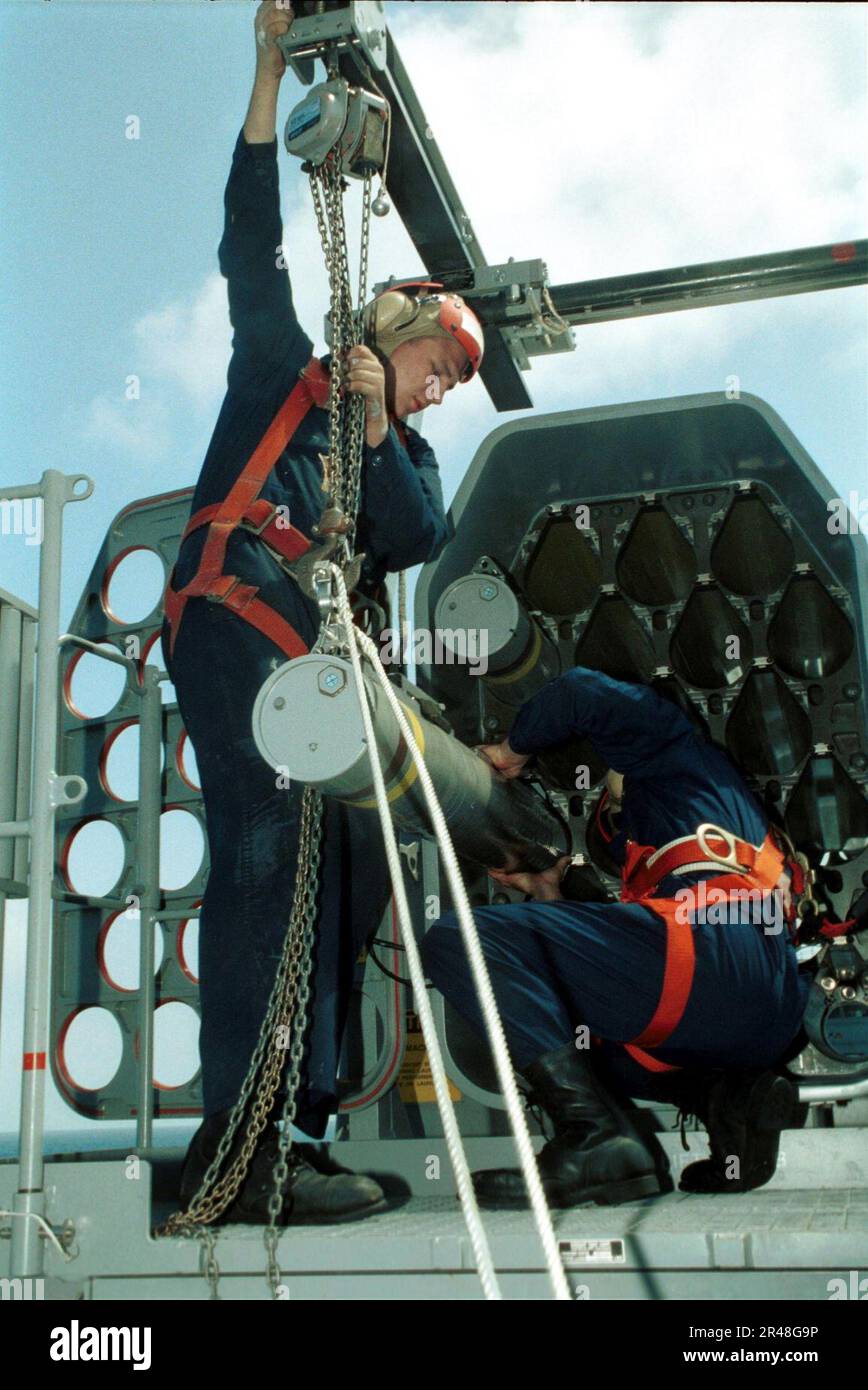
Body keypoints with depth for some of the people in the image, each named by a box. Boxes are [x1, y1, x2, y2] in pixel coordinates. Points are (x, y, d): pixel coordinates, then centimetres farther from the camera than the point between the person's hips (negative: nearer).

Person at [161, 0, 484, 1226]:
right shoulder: (282, 371, 18)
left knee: (348, 861, -5)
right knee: (269, 841, -23)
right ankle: (242, 1142, -28)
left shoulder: (408, 451, 27)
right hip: (234, 615, -7)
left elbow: (417, 540, 7)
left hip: (326, 654, 7)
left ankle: (296, 1113, -2)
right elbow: (251, 244, 8)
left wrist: (378, 429, -5)